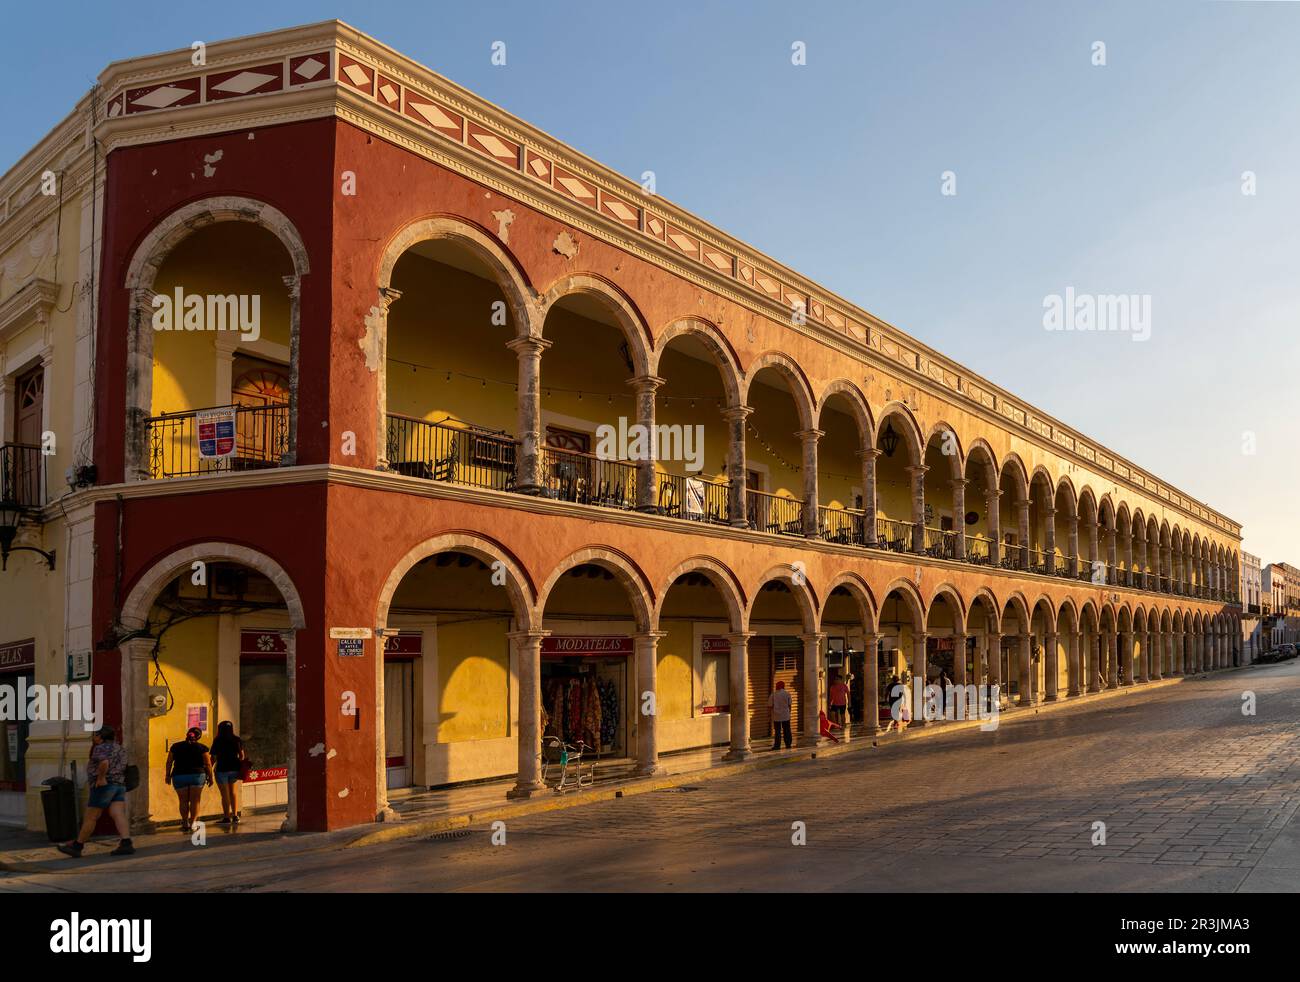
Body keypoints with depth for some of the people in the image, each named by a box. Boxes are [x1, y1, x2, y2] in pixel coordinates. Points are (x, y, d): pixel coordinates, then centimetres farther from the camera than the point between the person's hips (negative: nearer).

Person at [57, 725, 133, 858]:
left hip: (104, 786, -8)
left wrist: (101, 778, -17)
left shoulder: (101, 748, -9)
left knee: (90, 817, 1)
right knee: (118, 816, -2)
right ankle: (126, 844, -14)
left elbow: (104, 763, -26)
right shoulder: (119, 748, 16)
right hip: (119, 786, 8)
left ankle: (76, 847, 11)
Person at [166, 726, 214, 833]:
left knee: (183, 801, 11)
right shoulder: (201, 748, -1)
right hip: (197, 775, -1)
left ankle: (185, 823, 10)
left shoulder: (175, 747, 6)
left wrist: (168, 775, 16)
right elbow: (208, 764, -3)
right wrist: (210, 777, 4)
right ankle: (193, 823, -5)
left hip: (179, 776, 2)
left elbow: (169, 762, 7)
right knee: (195, 800, 2)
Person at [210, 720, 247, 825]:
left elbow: (214, 758, -7)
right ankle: (235, 816, 11)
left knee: (225, 794, 4)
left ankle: (227, 817, 7)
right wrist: (241, 767, 18)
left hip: (222, 769, -4)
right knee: (233, 792, 14)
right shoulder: (237, 740, 3)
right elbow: (242, 755, 6)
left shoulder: (218, 741, -7)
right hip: (235, 769, 4)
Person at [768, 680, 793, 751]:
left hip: (776, 716, -1)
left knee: (777, 731, 2)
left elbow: (771, 705, -2)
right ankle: (788, 744, 15)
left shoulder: (773, 695, -3)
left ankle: (777, 745, 1)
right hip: (786, 716, 1)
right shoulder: (787, 694, -1)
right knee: (787, 730, 11)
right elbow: (789, 705, 2)